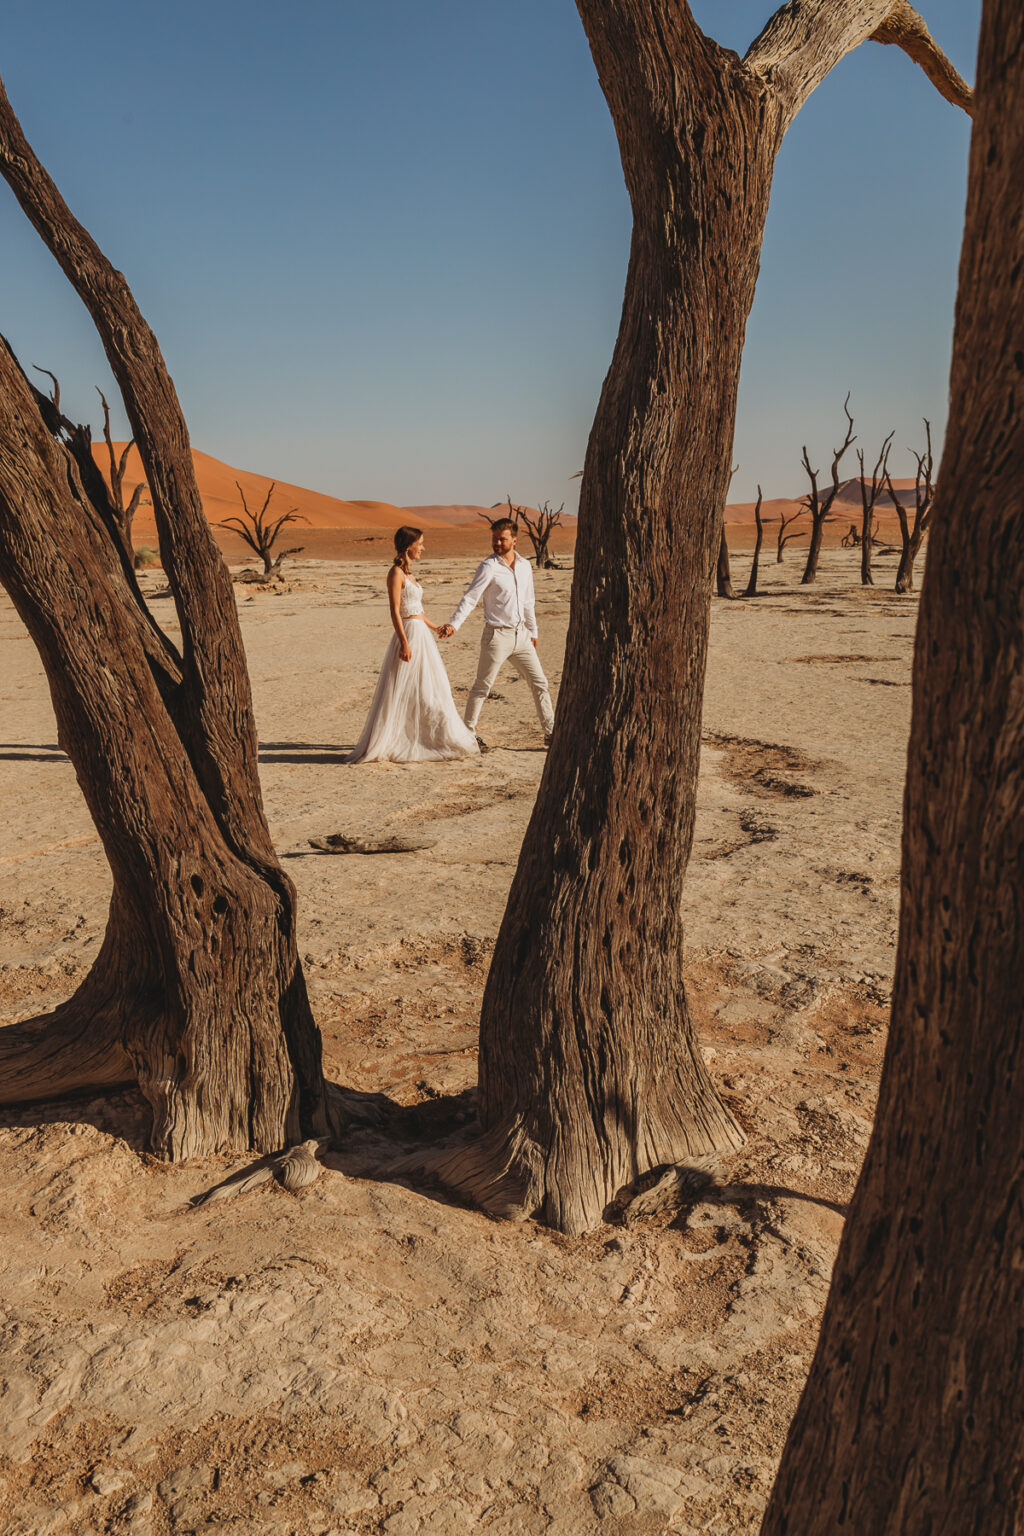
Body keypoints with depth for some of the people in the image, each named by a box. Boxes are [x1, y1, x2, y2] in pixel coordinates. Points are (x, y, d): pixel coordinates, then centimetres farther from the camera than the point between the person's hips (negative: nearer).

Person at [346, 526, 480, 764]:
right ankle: (378, 747, 2)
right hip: (410, 635, -10)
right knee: (400, 692, -5)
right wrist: (404, 643, -24)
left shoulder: (407, 573, 15)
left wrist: (435, 627, 34)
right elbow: (395, 611, -18)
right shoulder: (396, 573, -12)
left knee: (430, 689, 14)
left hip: (422, 635, 10)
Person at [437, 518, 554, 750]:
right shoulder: (488, 567, -9)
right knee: (482, 687, 1)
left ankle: (550, 733, 17)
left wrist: (533, 631, 22)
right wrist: (453, 624, -30)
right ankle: (468, 733, 13)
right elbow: (470, 598, -16)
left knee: (540, 683, 7)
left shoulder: (525, 565, 9)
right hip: (497, 635, -6)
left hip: (521, 635, 6)